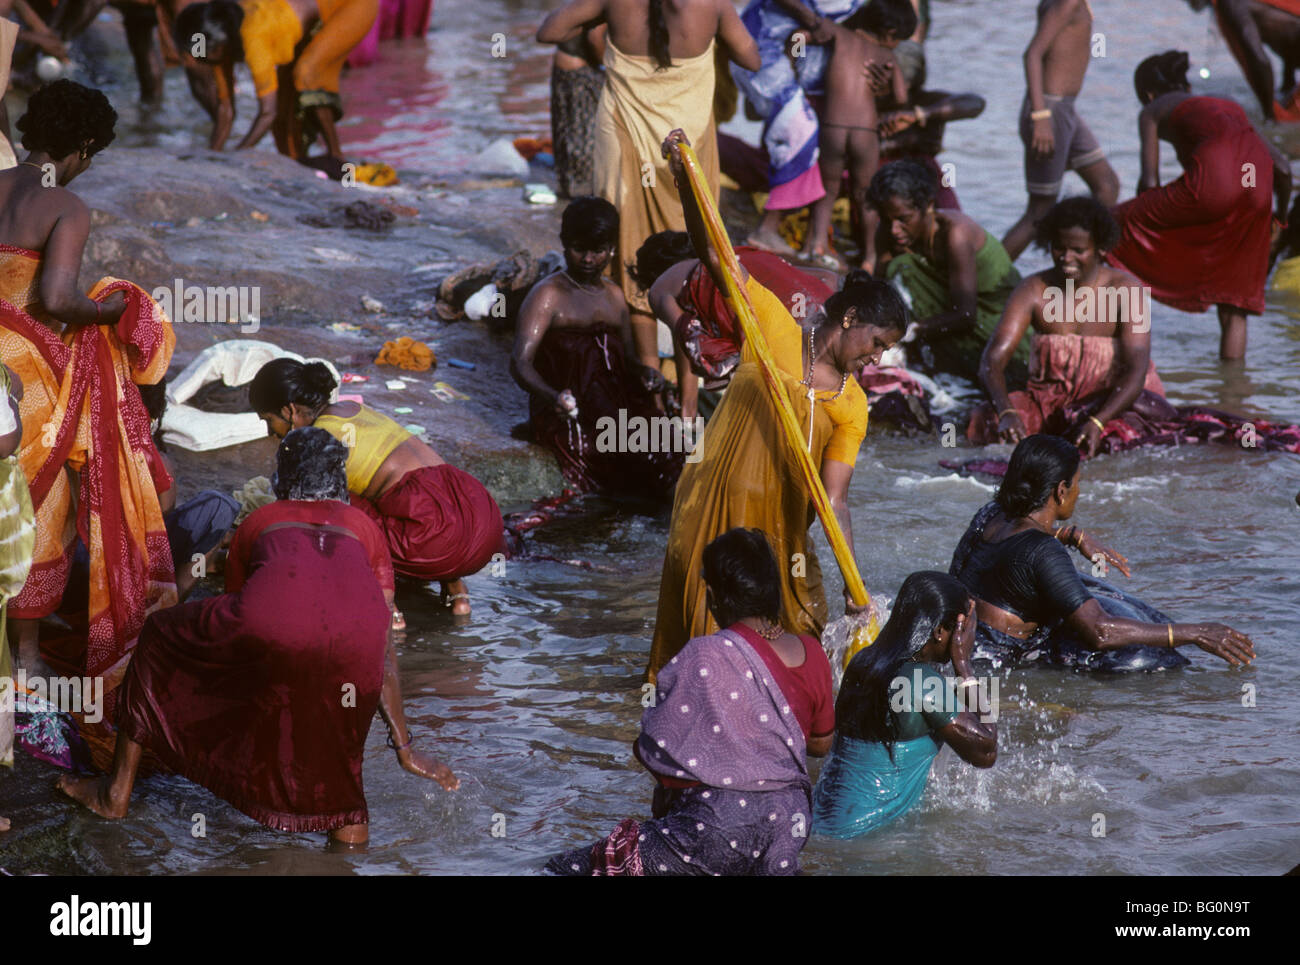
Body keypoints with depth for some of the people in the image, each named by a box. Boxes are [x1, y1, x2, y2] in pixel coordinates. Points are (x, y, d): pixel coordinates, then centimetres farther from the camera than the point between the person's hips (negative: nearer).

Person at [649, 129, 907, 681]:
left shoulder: (852, 408, 4)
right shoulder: (774, 328, -3)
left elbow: (834, 501, -3)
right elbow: (712, 255, -6)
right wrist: (685, 179, -19)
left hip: (779, 530, 4)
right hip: (714, 511, -4)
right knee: (703, 637, -1)